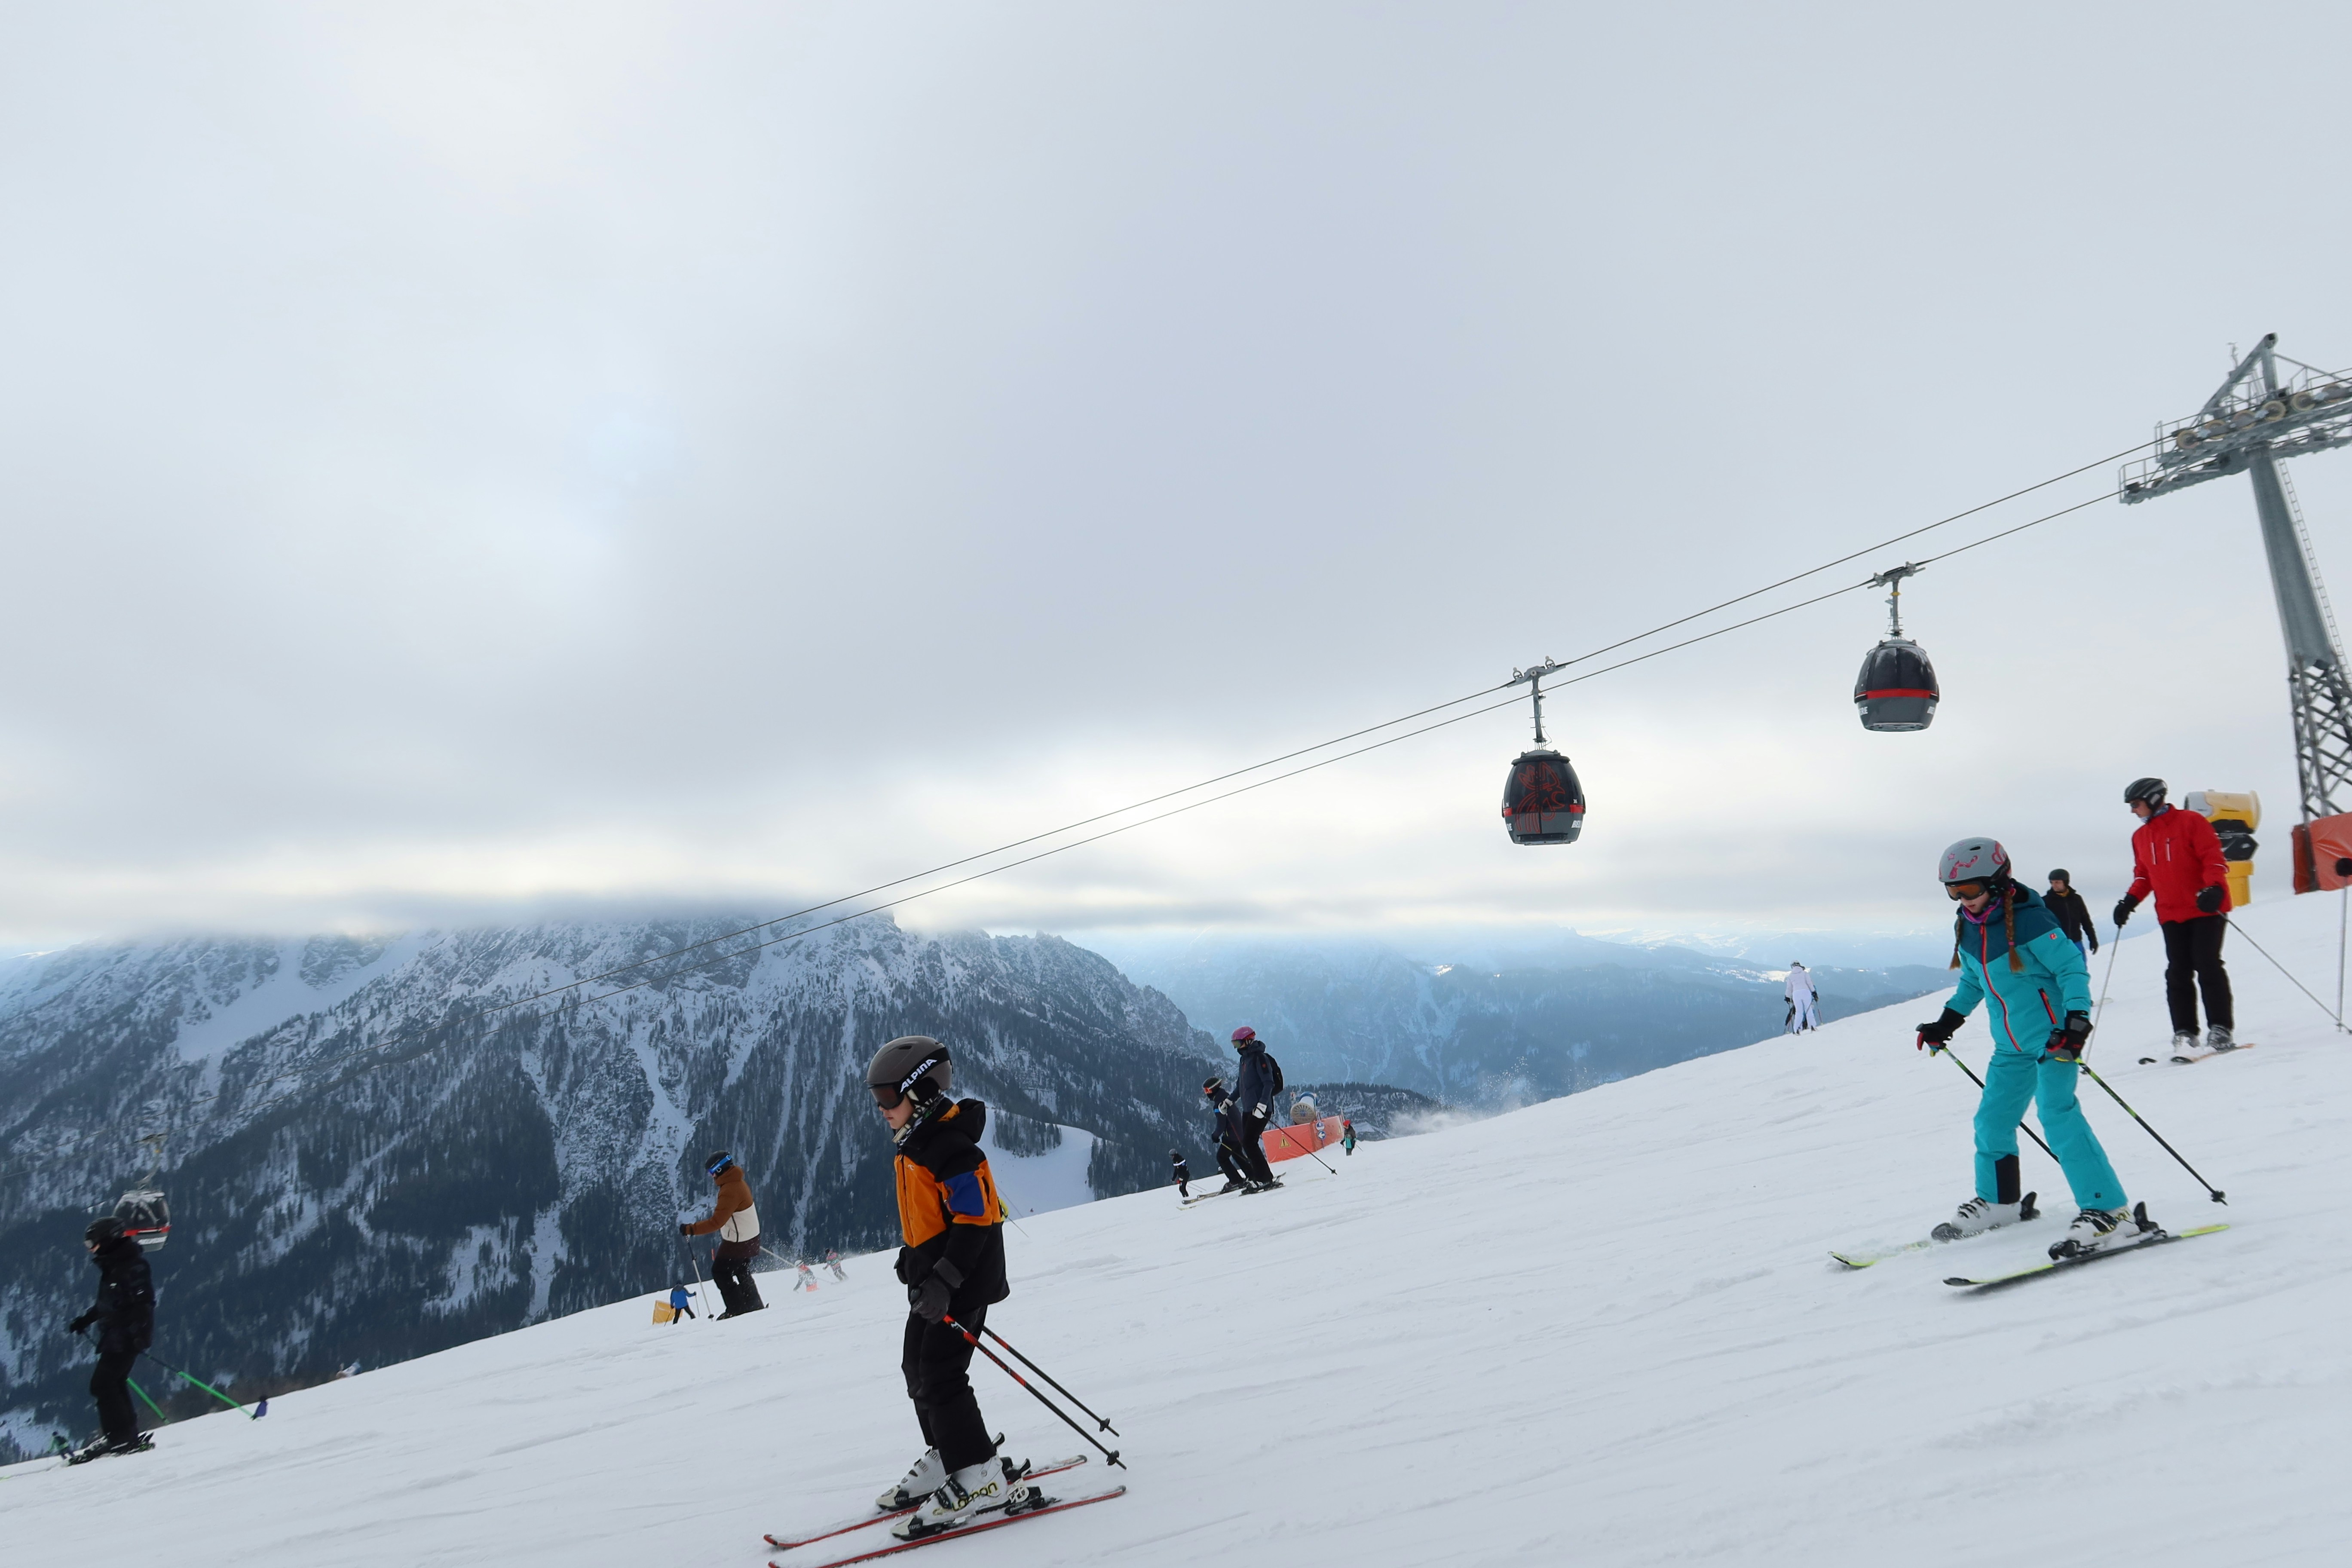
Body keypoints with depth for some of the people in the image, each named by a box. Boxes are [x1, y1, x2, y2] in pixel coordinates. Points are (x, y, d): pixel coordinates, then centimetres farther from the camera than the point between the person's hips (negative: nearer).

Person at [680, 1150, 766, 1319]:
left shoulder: (730, 1191, -29)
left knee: (720, 1272, 4)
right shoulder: (739, 1182, 3)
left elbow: (716, 1222, -31)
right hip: (750, 1238, 10)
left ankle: (738, 1309, 8)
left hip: (737, 1242, -10)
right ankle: (755, 1305, 34)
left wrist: (690, 1230, -27)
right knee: (742, 1273, 24)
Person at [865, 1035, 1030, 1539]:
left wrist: (945, 1281, -28)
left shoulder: (953, 1149, -22)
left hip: (963, 1281, -10)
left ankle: (980, 1480, -3)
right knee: (918, 1370, 17)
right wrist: (911, 1263, 19)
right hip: (931, 1280, 10)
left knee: (940, 1375, -11)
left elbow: (975, 1222, -25)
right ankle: (947, 1458, 31)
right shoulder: (914, 1147, 10)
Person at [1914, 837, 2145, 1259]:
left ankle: (2108, 1211, -15)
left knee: (2057, 1114, -19)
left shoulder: (2029, 920, -18)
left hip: (2053, 1035, -8)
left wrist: (2077, 1017, -27)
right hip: (2011, 1045, 8)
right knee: (1992, 1120, 13)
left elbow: (2072, 967, -16)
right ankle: (1997, 1201, 32)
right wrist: (1948, 1021, 21)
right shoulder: (1966, 928, 6)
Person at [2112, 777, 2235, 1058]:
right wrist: (2130, 900, 5)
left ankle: (2222, 1030, 0)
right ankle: (2185, 1034, 0)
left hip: (2206, 909, -5)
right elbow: (2143, 874, 20)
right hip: (2170, 915, 5)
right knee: (2178, 974, 0)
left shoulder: (2191, 822, -5)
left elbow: (2214, 857, -9)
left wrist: (2214, 888, -24)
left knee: (2207, 967, -7)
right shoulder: (2140, 837, 14)